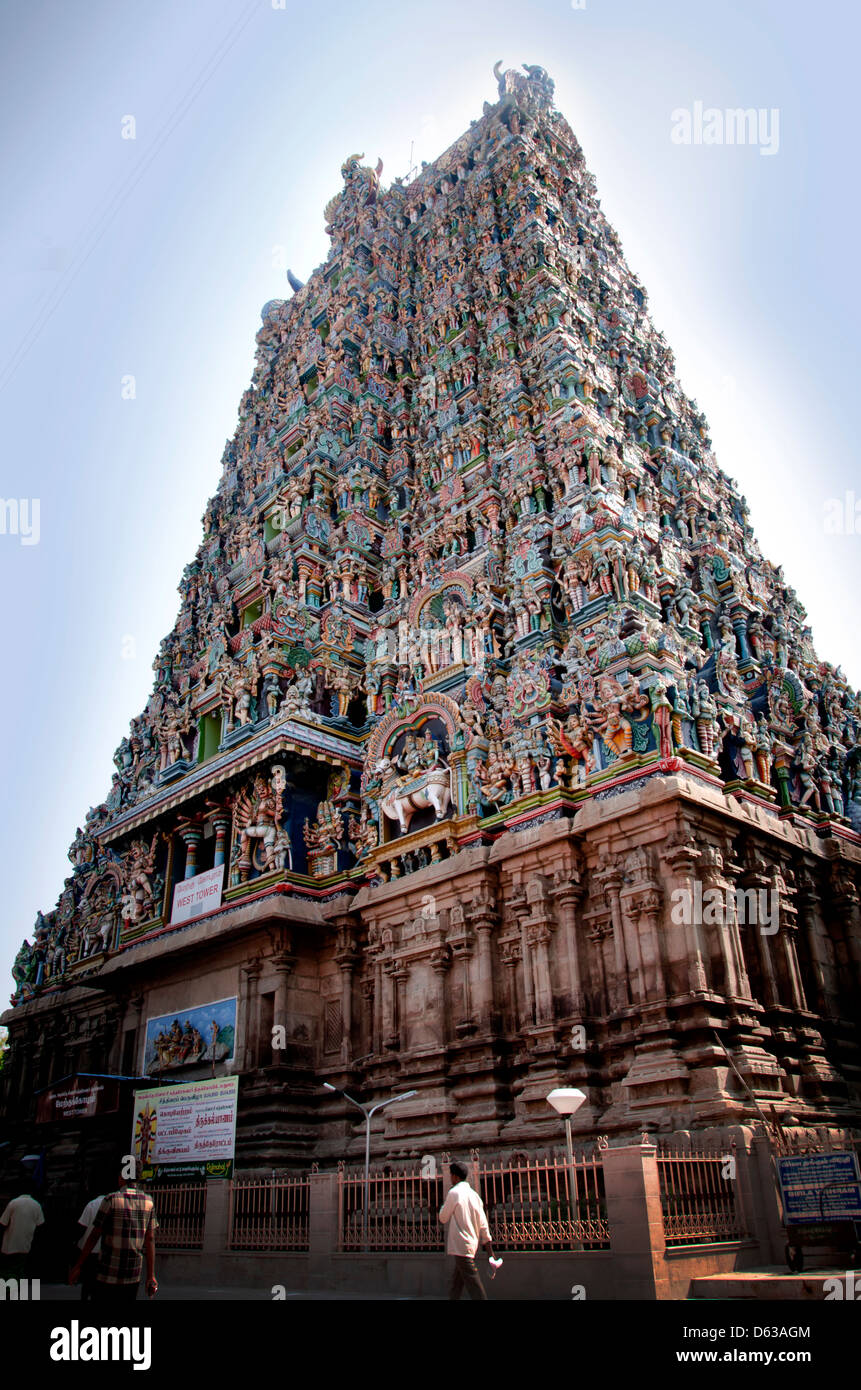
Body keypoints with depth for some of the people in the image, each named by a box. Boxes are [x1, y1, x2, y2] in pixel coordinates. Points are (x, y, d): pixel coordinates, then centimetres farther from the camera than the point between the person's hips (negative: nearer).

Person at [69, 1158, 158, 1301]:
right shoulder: (148, 1202, 4)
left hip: (109, 1275, -4)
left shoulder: (112, 1199, -8)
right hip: (134, 1276, 4)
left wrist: (79, 1266, 4)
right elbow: (150, 1239, 3)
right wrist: (151, 1275, 6)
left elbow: (94, 1236, -6)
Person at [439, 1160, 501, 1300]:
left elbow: (443, 1218, -3)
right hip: (472, 1245, 7)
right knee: (456, 1284, 21)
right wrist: (491, 1254, 10)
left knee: (474, 1288, -7)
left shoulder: (454, 1193, -11)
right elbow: (483, 1226, 8)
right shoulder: (474, 1195, 9)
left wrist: (445, 1203, 13)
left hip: (460, 1246, -7)